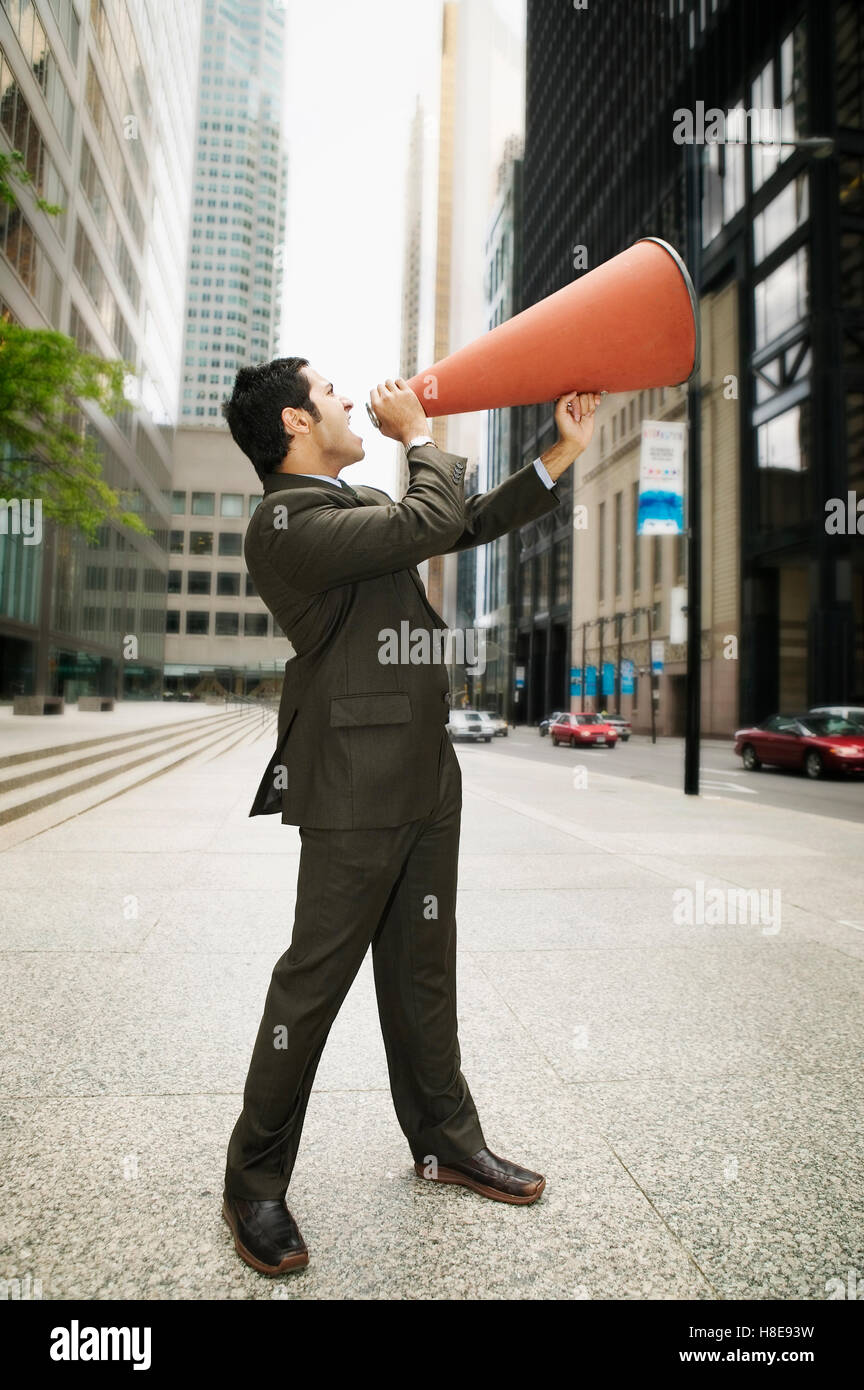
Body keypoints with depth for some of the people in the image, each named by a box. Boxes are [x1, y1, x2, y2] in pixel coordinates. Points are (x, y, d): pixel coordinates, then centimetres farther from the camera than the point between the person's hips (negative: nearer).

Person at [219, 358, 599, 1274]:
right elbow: (432, 521, -18)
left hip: (425, 779, 9)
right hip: (354, 791, -9)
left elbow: (473, 524, 24)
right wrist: (418, 434, 1)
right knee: (316, 978, 1)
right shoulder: (286, 521, -11)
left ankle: (445, 1139, 34)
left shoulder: (363, 510, 19)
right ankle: (254, 1181, 20)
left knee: (422, 971, 17)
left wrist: (564, 451, 19)